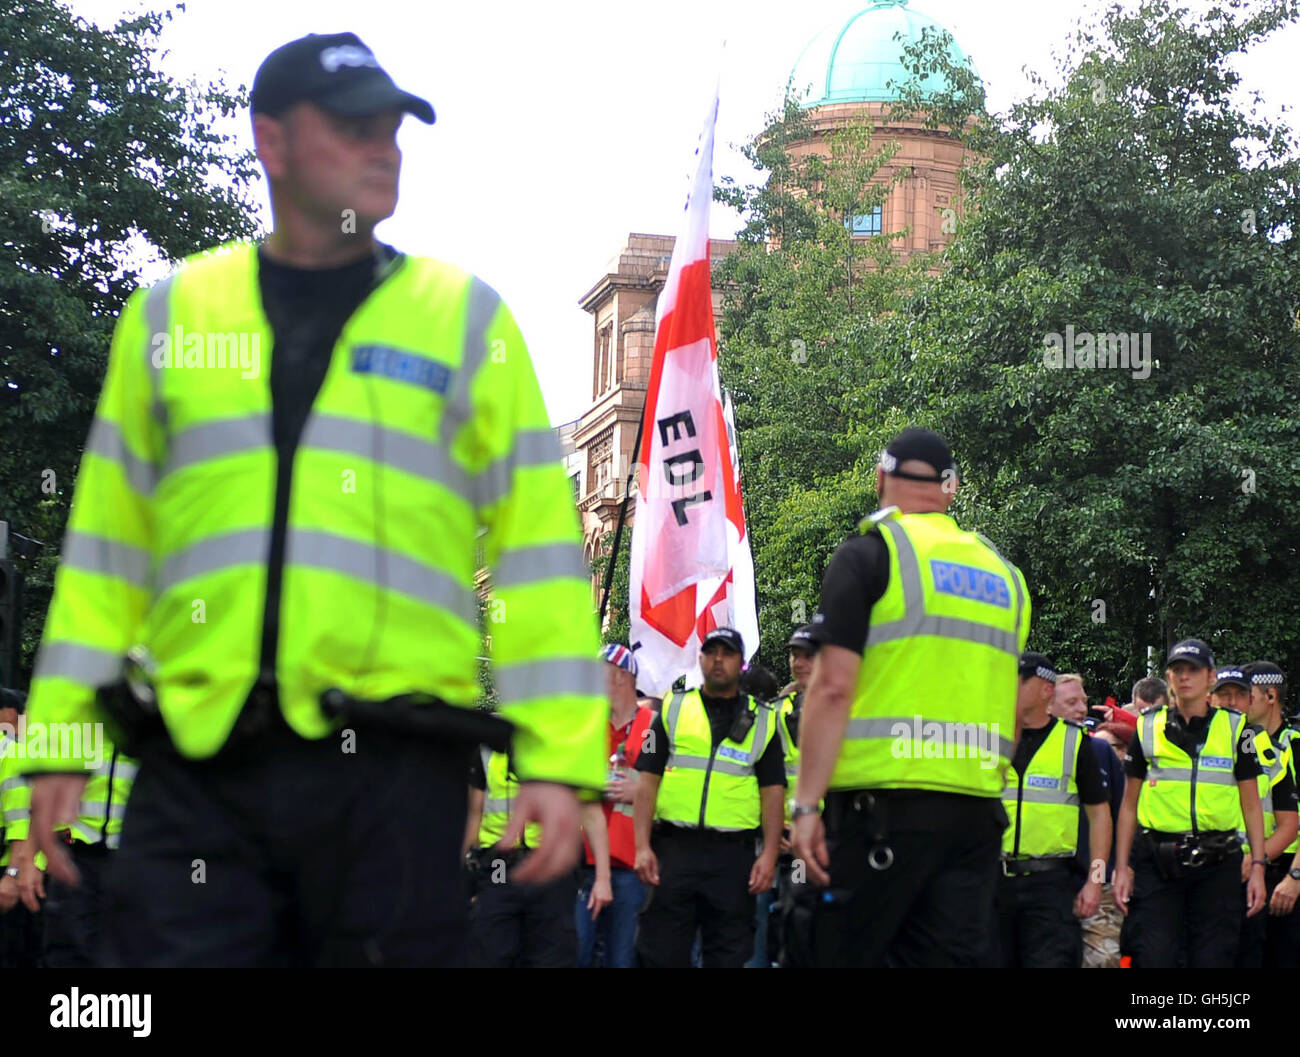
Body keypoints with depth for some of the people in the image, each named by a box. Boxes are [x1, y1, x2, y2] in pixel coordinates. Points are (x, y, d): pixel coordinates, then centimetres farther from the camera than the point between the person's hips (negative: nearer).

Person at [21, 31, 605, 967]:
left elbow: (537, 547, 5)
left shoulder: (467, 319, 9)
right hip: (197, 757, 1)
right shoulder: (169, 315, 13)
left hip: (395, 771, -1)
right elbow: (105, 538, 14)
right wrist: (61, 738, 7)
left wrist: (560, 758, -4)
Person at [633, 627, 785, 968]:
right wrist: (642, 846, -4)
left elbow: (772, 792, 7)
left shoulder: (762, 721, 12)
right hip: (674, 848, 0)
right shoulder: (672, 710, 11)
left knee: (728, 956, 3)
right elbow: (647, 780, 6)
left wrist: (770, 854, -5)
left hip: (734, 854, 0)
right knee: (661, 953, -2)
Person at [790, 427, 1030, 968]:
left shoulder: (869, 554, -1)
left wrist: (806, 803, -10)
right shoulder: (1003, 572, 18)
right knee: (954, 955, 5)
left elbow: (833, 686, -10)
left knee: (832, 952, 0)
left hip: (887, 805, -6)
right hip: (978, 811, 6)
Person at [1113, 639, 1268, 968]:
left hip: (1217, 865, 0)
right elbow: (1130, 804, 12)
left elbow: (1251, 804, 9)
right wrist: (1122, 867, 5)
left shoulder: (1236, 729, 8)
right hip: (1157, 863, 0)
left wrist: (1258, 866, 0)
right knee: (1153, 957, -7)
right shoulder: (1147, 728, 9)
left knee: (1213, 958, 1)